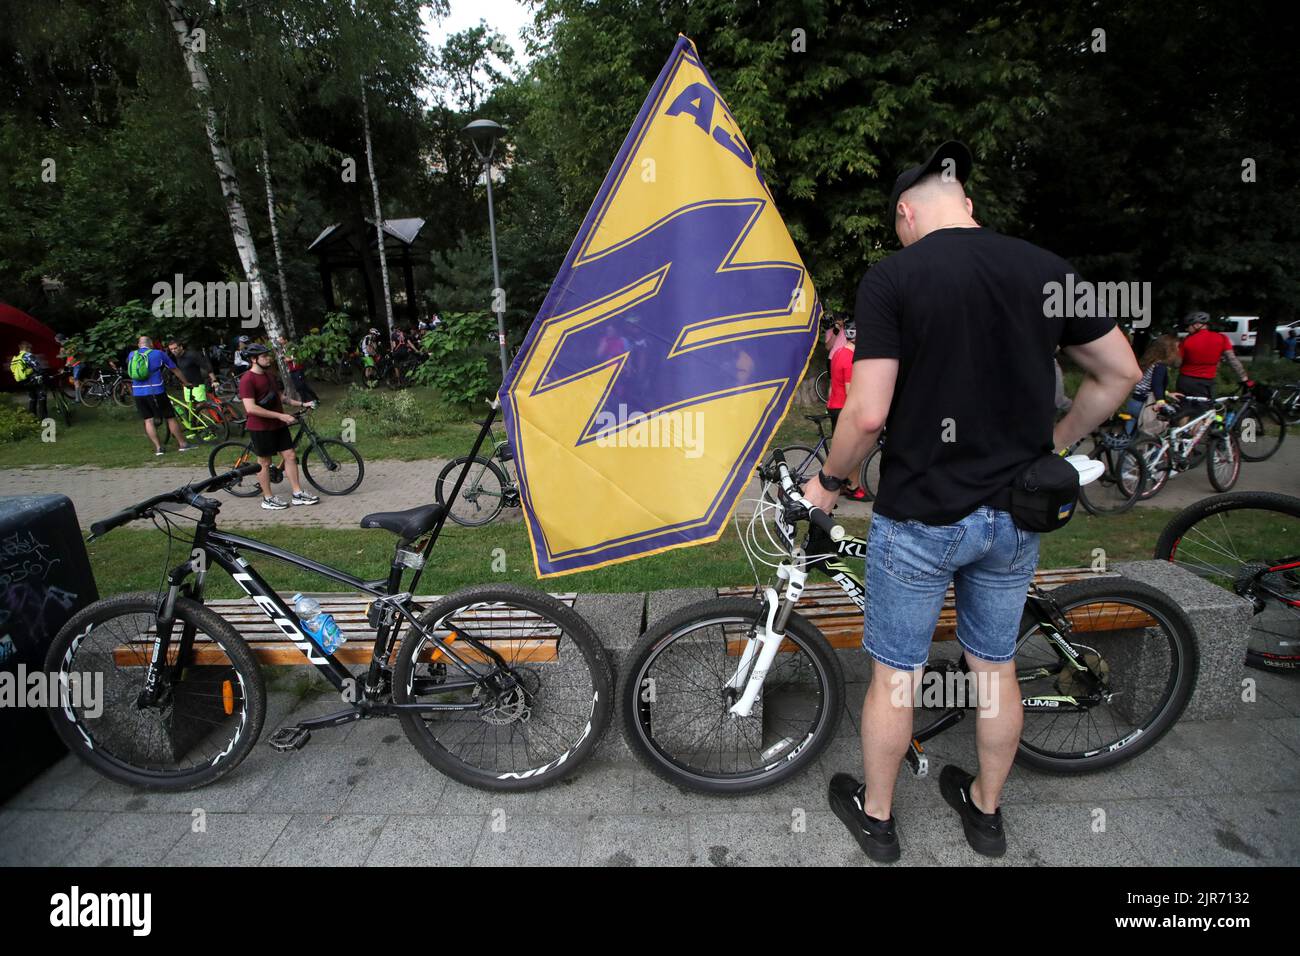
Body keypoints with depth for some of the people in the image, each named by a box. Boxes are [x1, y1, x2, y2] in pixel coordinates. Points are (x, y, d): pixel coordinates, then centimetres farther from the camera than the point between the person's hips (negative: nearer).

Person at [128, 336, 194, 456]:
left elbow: (130, 371, 28)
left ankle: (158, 447, 5)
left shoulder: (132, 355, 11)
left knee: (148, 420, 8)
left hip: (138, 393, 4)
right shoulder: (159, 354, 1)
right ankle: (182, 444, 10)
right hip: (155, 392, -4)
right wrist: (186, 383, 22)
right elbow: (175, 370, 9)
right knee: (170, 418, 5)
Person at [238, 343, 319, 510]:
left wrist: (301, 404, 14)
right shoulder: (247, 379, -16)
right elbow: (251, 408, -24)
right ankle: (268, 499, 16)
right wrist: (280, 415, -25)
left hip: (278, 425, 8)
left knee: (291, 456, 5)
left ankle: (298, 494, 11)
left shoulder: (270, 374, 11)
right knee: (265, 462, 4)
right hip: (261, 427, -8)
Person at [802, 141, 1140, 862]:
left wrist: (828, 483, -3)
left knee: (894, 676, 12)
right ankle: (986, 811, 42)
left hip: (919, 517, -5)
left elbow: (868, 412, -20)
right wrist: (1053, 447, 20)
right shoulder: (1047, 268, 3)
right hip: (1015, 515, 5)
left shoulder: (891, 277, -12)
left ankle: (875, 816, 34)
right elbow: (1120, 373, 9)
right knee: (995, 667, 21)